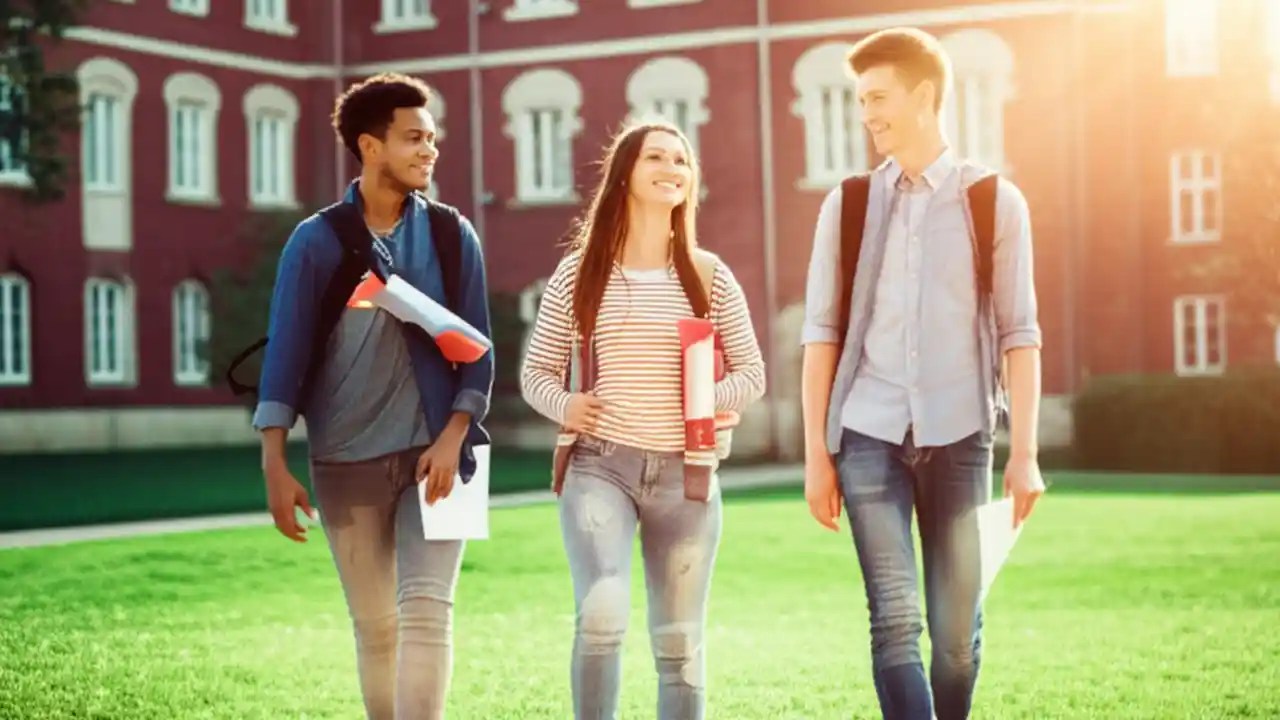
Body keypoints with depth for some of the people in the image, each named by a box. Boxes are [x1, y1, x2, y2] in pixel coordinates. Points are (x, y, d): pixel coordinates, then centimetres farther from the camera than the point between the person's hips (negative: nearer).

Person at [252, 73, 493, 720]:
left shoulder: (451, 236, 3)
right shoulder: (316, 241, -2)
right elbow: (285, 353, -3)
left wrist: (452, 438, -10)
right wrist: (275, 466, -9)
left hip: (432, 450, 0)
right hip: (344, 461, 0)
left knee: (426, 610, -12)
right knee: (374, 625, 8)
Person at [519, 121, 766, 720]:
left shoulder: (709, 276, 5)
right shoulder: (578, 273, 3)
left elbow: (751, 372, 9)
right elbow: (536, 370, 8)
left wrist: (714, 399, -11)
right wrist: (563, 405, -13)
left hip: (685, 474, 2)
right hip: (599, 467, -2)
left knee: (680, 641, 8)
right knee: (602, 613, -24)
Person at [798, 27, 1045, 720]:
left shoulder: (994, 202, 4)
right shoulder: (847, 205, 8)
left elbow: (1019, 334, 2)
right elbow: (822, 333, 7)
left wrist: (1024, 452, -3)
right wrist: (816, 452, 3)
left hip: (958, 437, 0)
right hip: (870, 436, 1)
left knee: (957, 630, 3)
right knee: (895, 620, -7)